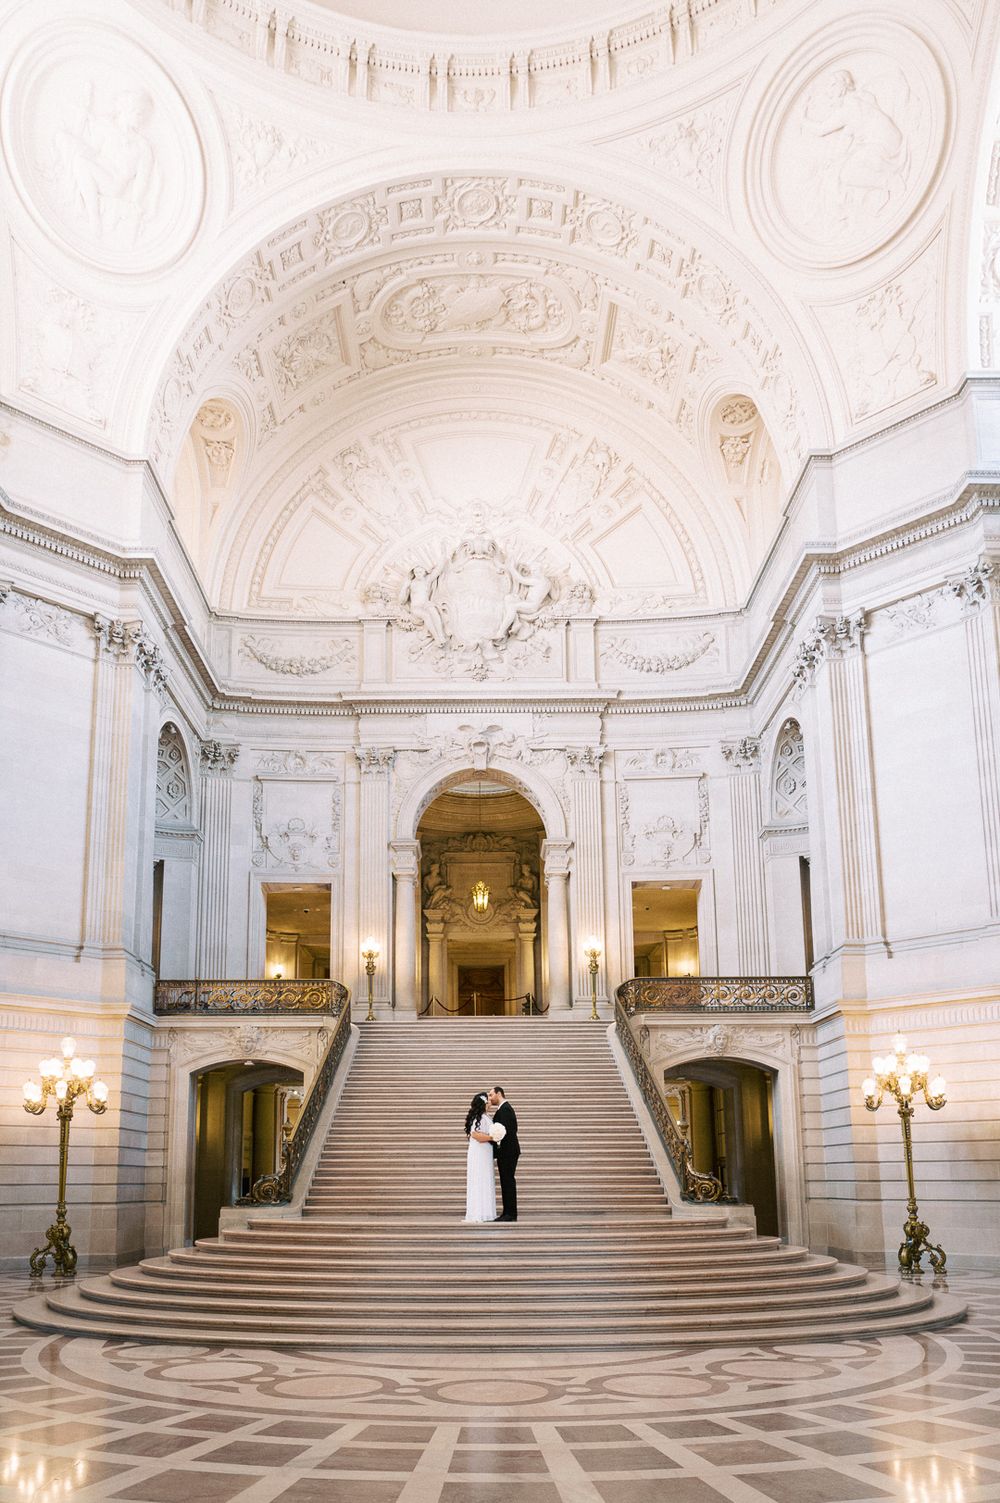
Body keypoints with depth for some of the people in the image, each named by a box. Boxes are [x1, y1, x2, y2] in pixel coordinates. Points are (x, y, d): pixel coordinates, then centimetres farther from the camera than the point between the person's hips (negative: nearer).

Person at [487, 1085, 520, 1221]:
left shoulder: (504, 1109, -15)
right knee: (507, 1182, 11)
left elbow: (504, 1130, -22)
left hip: (507, 1152, -10)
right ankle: (507, 1212, 14)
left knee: (508, 1181, -7)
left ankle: (511, 1213, -5)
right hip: (507, 1152, 10)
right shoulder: (506, 1108, 18)